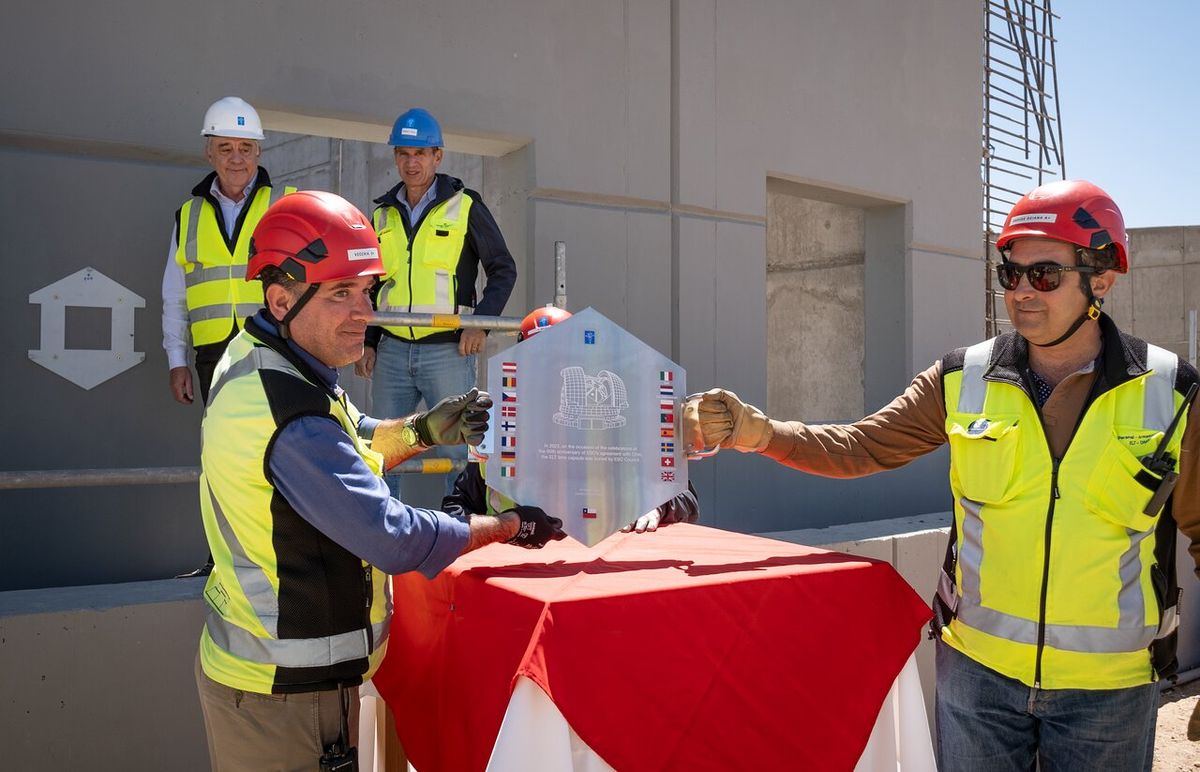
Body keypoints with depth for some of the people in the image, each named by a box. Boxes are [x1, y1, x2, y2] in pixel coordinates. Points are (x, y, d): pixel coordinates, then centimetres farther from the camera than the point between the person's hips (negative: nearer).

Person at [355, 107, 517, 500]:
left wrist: (481, 322, -10)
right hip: (392, 352, 4)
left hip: (448, 350, -4)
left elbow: (503, 269, 3)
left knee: (457, 449, -1)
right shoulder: (383, 214, 14)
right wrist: (367, 341, 11)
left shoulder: (464, 206, 1)